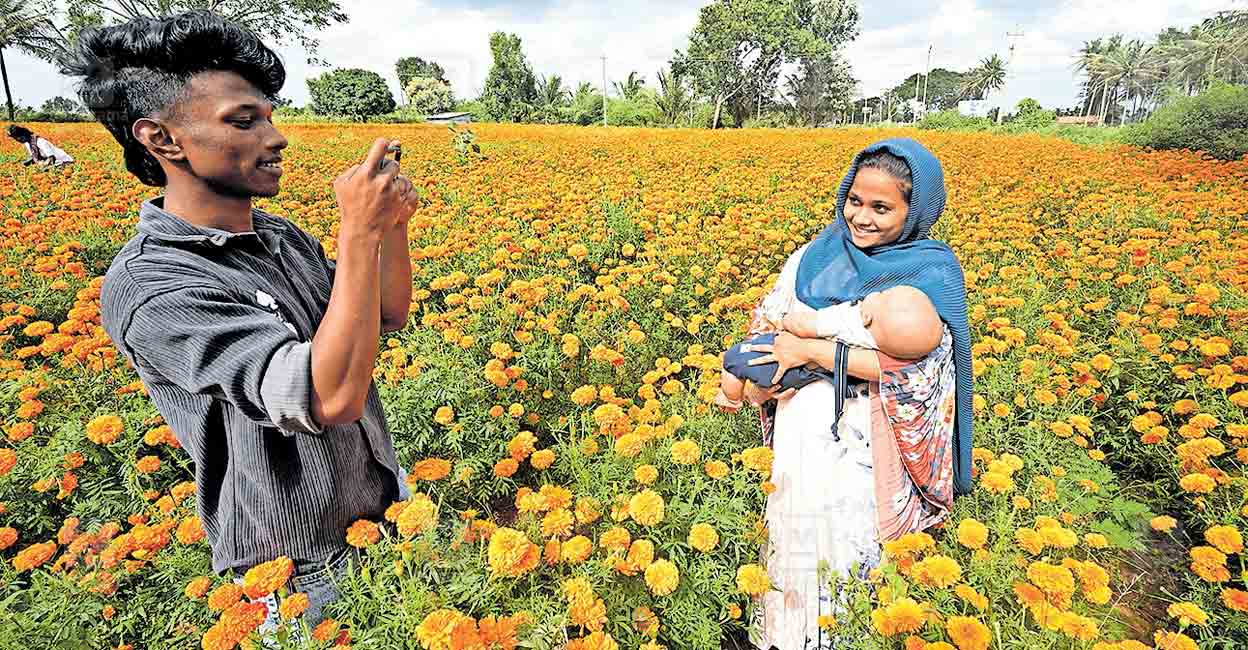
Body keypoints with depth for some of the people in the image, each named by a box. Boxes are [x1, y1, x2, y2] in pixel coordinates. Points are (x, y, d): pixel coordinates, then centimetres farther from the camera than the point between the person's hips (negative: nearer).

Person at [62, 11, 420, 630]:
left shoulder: (281, 235, 0)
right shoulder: (148, 286, -25)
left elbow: (389, 315, 5)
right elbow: (333, 398, -35)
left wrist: (392, 225, -12)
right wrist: (358, 232, -33)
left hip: (386, 500, 7)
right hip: (304, 571, -7)